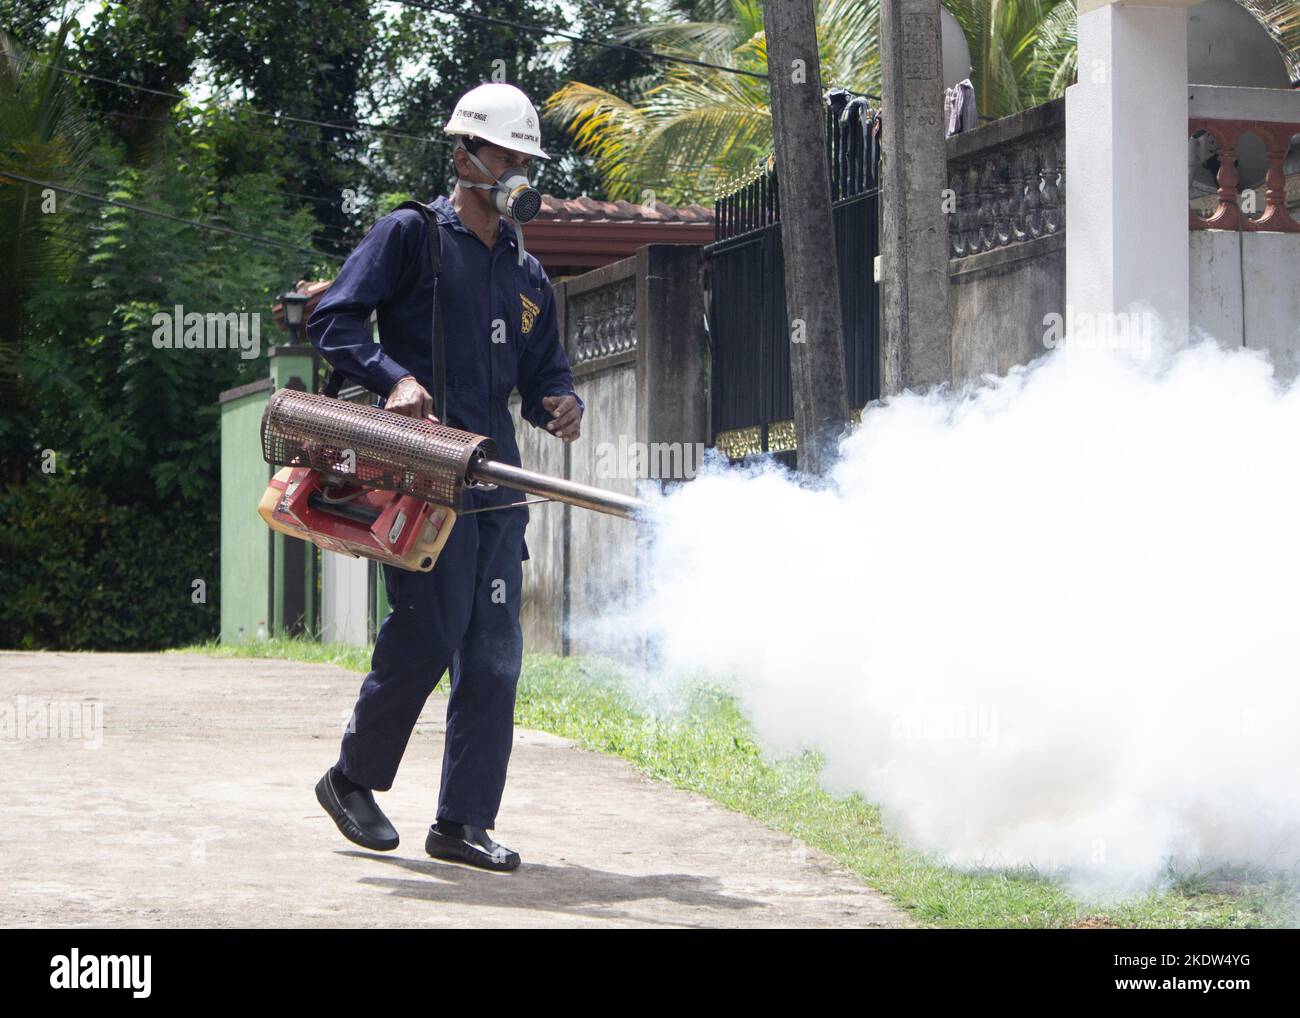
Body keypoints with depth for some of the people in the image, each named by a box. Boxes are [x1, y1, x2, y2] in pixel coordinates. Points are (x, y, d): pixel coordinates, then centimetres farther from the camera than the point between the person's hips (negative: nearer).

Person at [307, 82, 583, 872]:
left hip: (497, 484, 6)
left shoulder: (527, 275, 21)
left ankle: (464, 822, 7)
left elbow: (545, 374, 22)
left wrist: (562, 406, -2)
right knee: (429, 630, -12)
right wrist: (394, 378, -22)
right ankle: (353, 779, 9)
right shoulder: (410, 236, 2)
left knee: (494, 654, 2)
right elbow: (334, 319, -5)